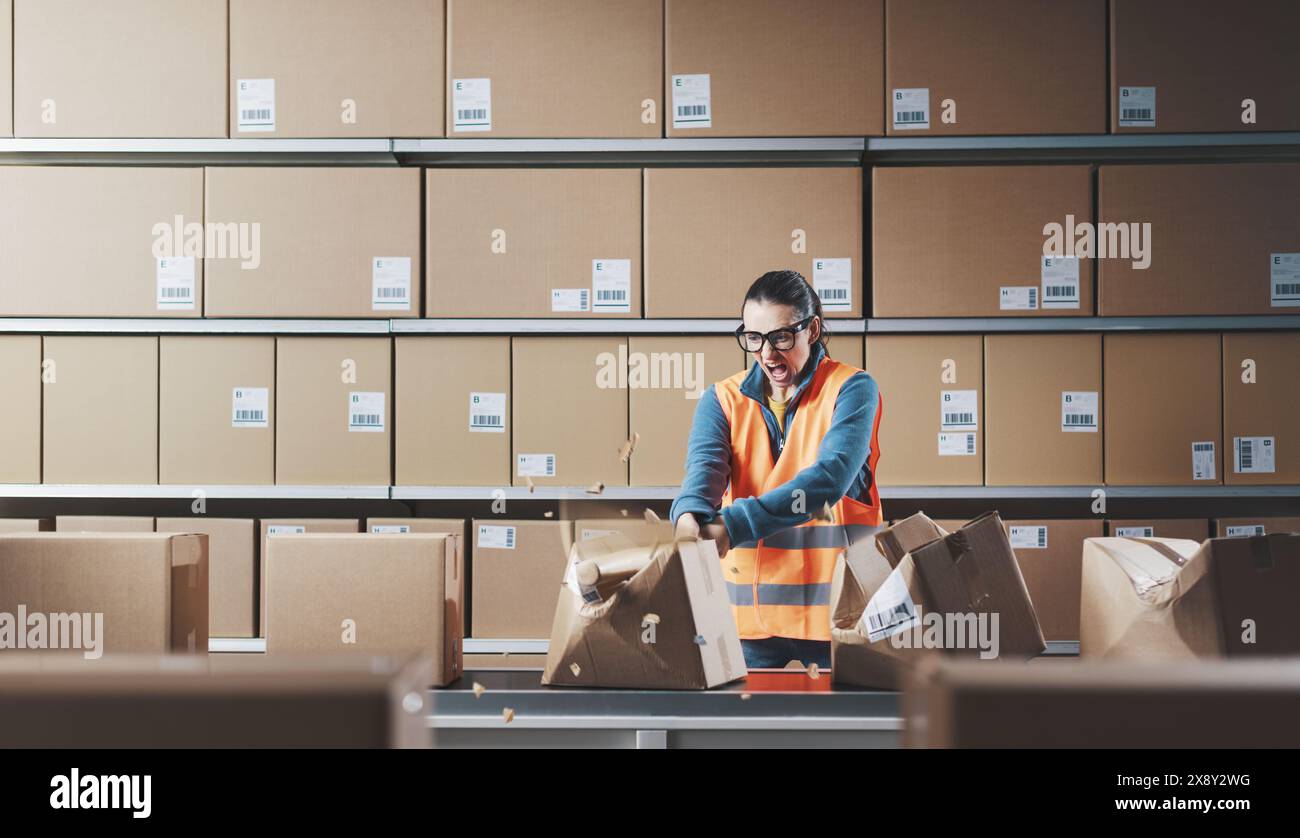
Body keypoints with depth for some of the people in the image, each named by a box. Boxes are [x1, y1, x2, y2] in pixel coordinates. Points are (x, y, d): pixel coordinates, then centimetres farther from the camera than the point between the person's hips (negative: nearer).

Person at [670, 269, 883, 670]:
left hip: (834, 606, -2)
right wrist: (689, 517, -38)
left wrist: (733, 525, -32)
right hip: (749, 611, 3)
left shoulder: (852, 389, -5)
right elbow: (704, 468, -13)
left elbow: (830, 477, -21)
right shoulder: (722, 399, 5)